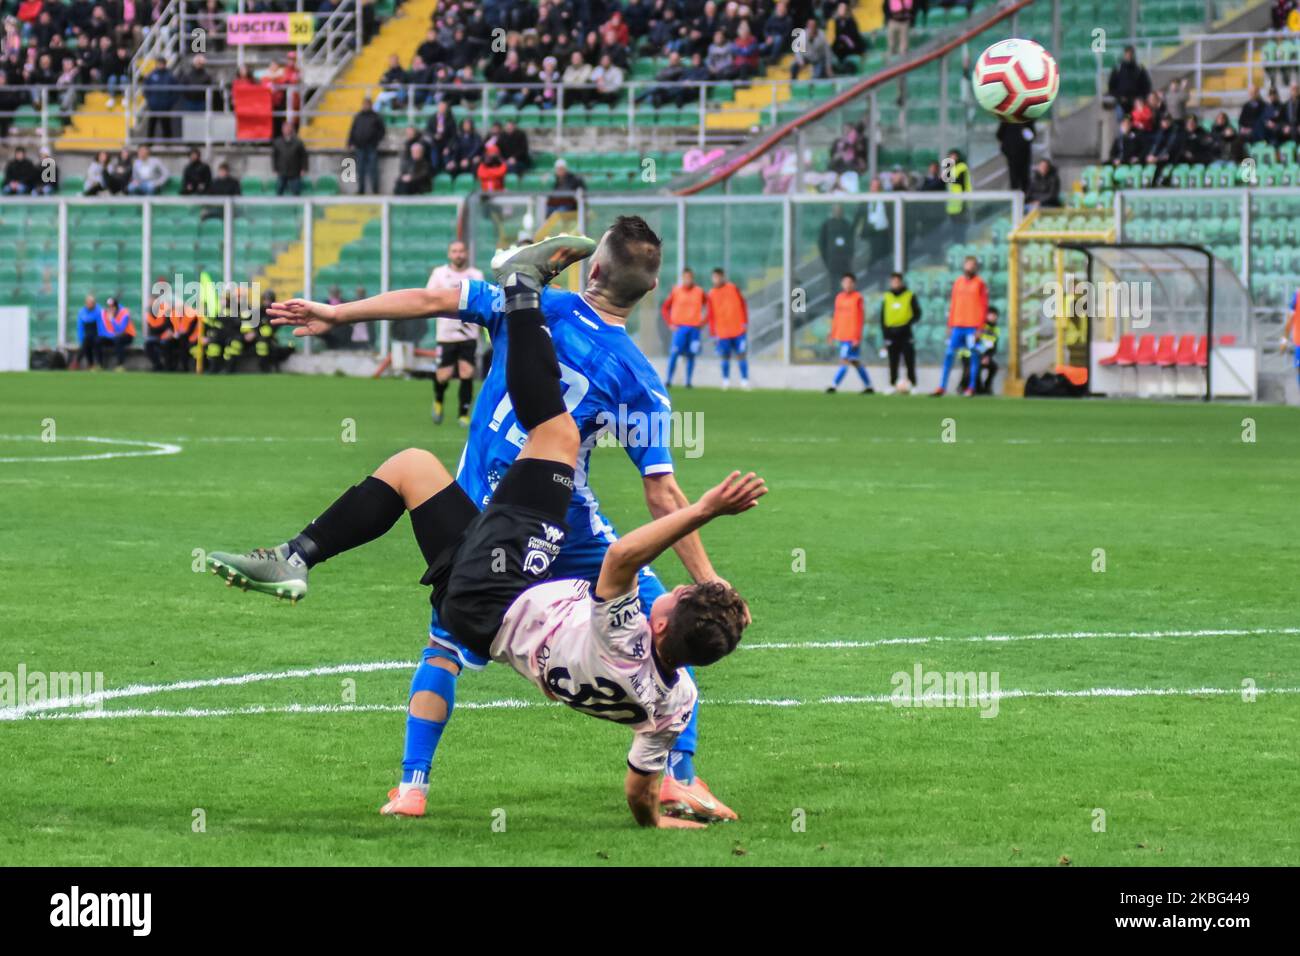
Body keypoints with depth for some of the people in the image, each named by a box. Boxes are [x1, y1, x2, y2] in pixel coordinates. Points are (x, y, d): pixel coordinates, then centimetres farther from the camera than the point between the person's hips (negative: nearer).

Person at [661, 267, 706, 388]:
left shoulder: (699, 292, 5)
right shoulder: (676, 291, 2)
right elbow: (665, 308, 7)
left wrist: (703, 322, 4)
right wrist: (670, 324, -1)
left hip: (694, 328, 2)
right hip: (679, 327, -2)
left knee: (691, 355, 0)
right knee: (674, 353, -11)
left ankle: (688, 381, 4)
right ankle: (668, 380, -7)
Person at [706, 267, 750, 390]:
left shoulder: (733, 288, 3)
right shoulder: (711, 295, 2)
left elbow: (742, 305, 7)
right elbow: (711, 316, 3)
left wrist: (745, 322, 1)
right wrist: (713, 334, 1)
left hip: (738, 329, 0)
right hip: (722, 332, 0)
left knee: (741, 355, -2)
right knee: (725, 357, 2)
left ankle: (745, 381, 3)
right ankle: (726, 380, 13)